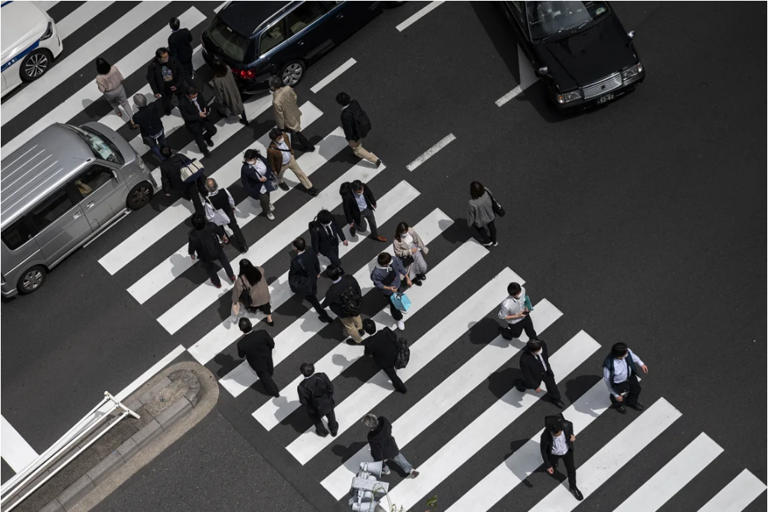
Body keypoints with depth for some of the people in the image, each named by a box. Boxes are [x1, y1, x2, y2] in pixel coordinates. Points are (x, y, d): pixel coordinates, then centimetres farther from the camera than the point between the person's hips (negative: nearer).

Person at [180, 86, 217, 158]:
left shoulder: (198, 95, -17)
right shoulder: (182, 104, -32)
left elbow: (204, 103, 1)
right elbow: (186, 117, -23)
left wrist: (206, 108, -23)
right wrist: (198, 115, -31)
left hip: (202, 117, 5)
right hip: (192, 122, -5)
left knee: (213, 130, 1)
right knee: (199, 139, 2)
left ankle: (206, 137, 39)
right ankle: (204, 149, 39)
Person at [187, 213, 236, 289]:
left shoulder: (193, 236, -38)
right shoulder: (211, 226, -30)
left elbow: (191, 248, -20)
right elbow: (221, 232, -9)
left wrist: (192, 254, 4)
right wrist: (224, 238, 15)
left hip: (206, 257, -2)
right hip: (217, 251, 2)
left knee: (210, 268, 32)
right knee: (224, 261, 35)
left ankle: (217, 283, 57)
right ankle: (232, 277, 54)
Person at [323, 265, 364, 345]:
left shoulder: (332, 292, -41)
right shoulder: (350, 278, -32)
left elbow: (326, 302, -18)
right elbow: (358, 290, -12)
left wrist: (322, 305, 7)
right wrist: (359, 299, 11)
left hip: (344, 312, -4)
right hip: (356, 305, 4)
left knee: (349, 326, 29)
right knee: (356, 316, 38)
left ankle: (357, 340, 58)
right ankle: (360, 329, 69)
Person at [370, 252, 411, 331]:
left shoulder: (394, 260, -33)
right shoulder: (376, 273, -43)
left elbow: (401, 268, -12)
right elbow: (378, 284, -24)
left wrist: (408, 278, -2)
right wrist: (389, 288, -35)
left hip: (397, 284, 4)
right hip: (388, 291, -4)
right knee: (394, 305, 17)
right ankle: (399, 319, 47)